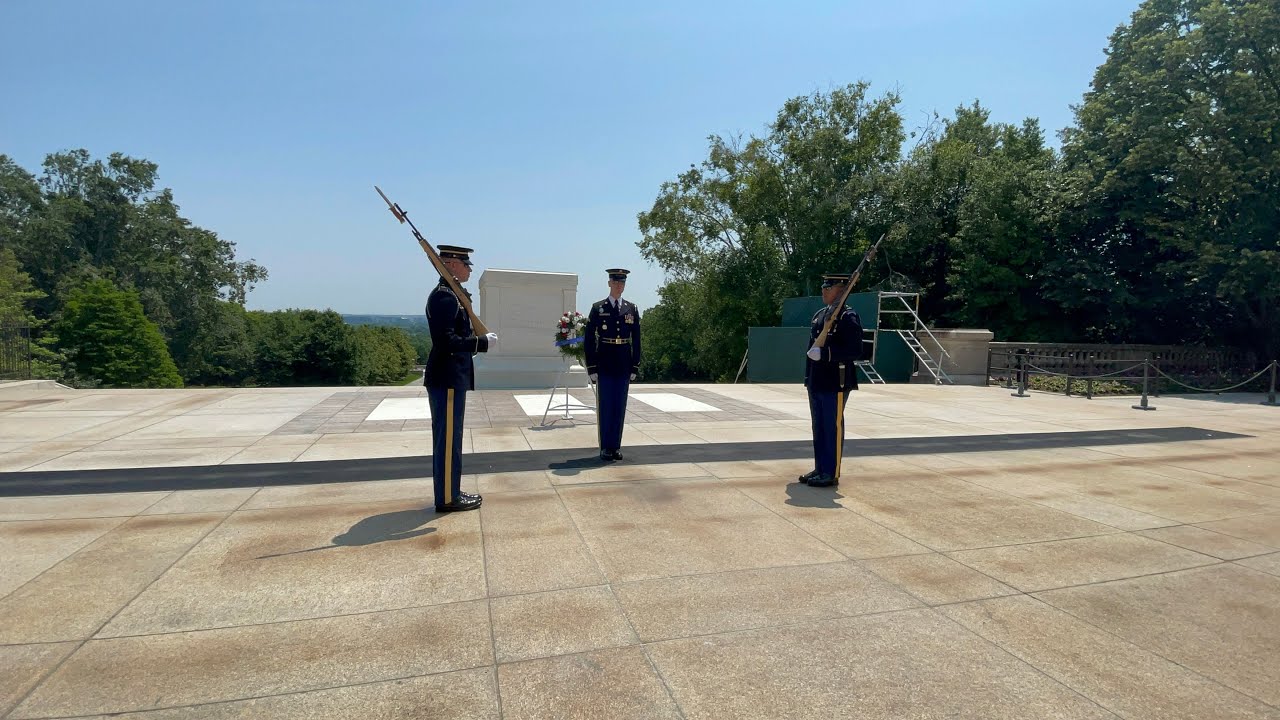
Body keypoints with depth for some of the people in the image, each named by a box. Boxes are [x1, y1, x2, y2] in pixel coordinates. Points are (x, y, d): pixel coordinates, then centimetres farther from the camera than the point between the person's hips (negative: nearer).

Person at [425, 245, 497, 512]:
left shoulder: (451, 294, 16)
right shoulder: (444, 296, -16)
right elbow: (446, 340, -24)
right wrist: (482, 343, -19)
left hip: (450, 377, 11)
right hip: (448, 378, -11)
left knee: (448, 437, 16)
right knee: (448, 438, -3)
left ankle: (450, 491, 26)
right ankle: (447, 498, 7)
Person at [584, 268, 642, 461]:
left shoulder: (632, 309, 7)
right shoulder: (598, 308, -1)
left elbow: (636, 340, 8)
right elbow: (589, 340, -2)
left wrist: (635, 367, 3)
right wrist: (591, 368, -6)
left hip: (624, 366, 3)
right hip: (604, 366, -2)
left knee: (620, 407, 7)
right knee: (605, 407, 2)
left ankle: (615, 446, 17)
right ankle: (605, 448, 12)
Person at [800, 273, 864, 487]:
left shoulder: (848, 317, -10)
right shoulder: (819, 315, 14)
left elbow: (856, 351, -18)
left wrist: (824, 353, -22)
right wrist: (808, 378, 17)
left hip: (836, 383, -8)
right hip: (817, 383, 8)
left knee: (833, 428, 0)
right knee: (818, 428, 13)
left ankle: (831, 474, 8)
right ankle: (820, 469, 24)